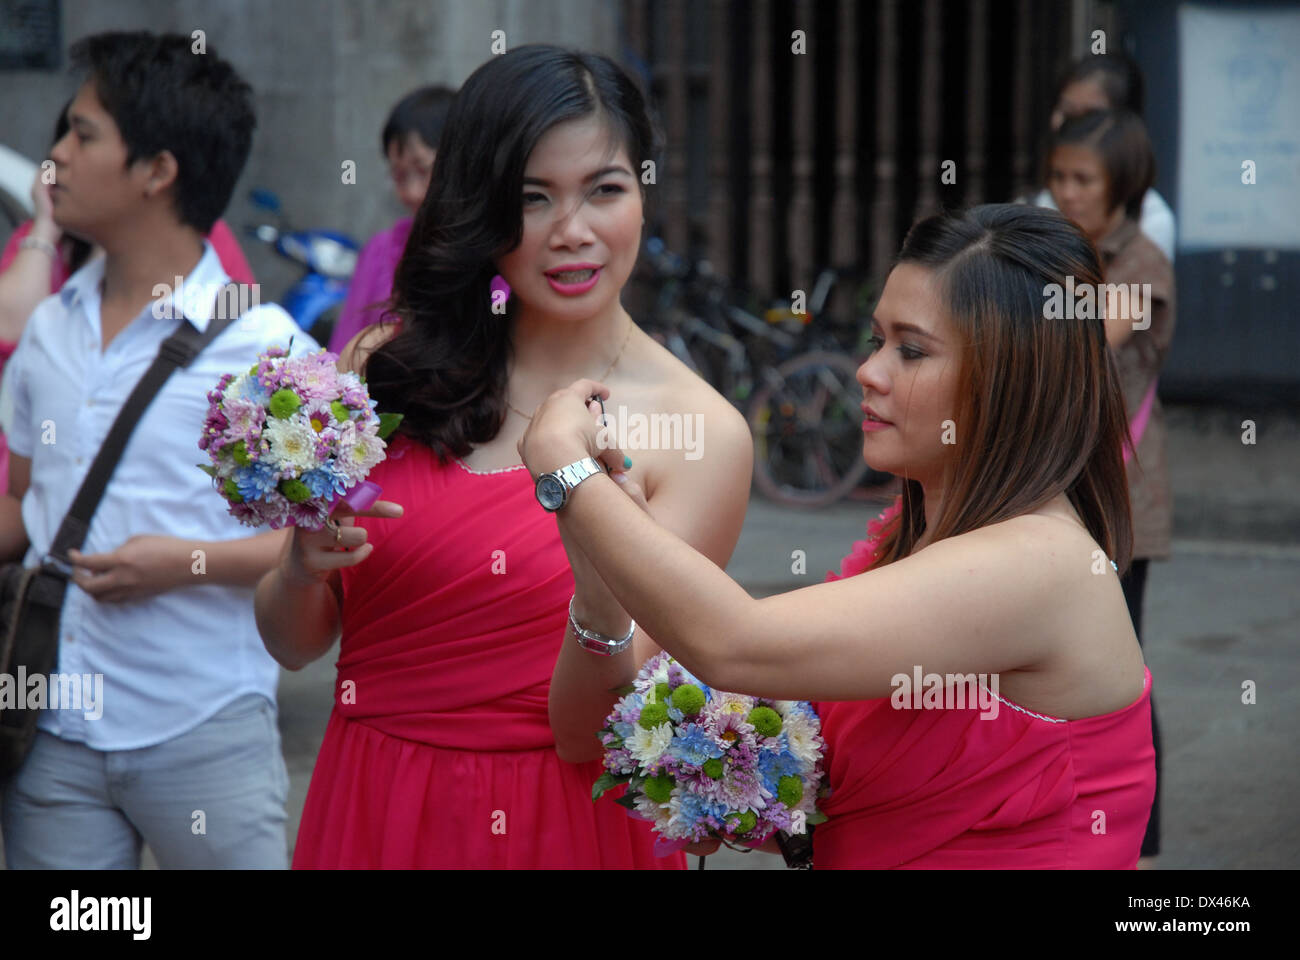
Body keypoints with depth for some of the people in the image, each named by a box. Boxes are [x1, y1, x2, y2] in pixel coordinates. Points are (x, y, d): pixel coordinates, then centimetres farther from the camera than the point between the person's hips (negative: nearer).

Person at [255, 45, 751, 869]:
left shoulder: (702, 434, -12)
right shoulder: (391, 367, -3)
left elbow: (585, 735, -15)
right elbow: (294, 644, 3)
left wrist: (603, 597, -34)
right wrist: (305, 568, -18)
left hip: (556, 828, -3)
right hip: (372, 813, 3)